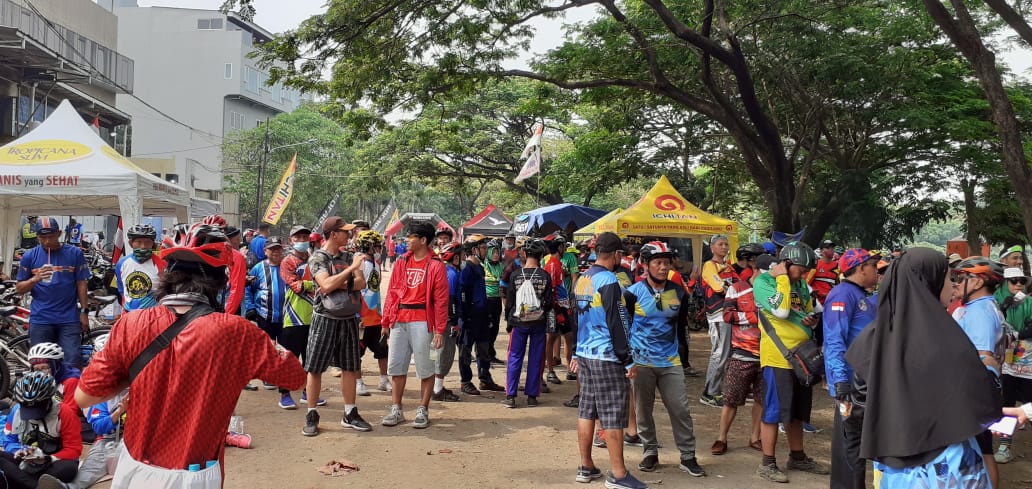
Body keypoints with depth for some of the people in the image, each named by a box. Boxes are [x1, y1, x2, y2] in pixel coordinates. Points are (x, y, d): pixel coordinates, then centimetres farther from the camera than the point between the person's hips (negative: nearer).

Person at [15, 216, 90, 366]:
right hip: (40, 319, 1)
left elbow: (81, 284, 5)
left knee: (71, 363, -3)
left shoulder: (74, 253, 3)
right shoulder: (29, 256, 5)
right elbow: (19, 289, 7)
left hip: (69, 318, -1)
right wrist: (35, 279, -12)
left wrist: (84, 311, 1)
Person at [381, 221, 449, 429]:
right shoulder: (402, 261, 11)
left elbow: (441, 300, -7)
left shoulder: (435, 265, -5)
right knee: (395, 365, 8)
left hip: (421, 322, -5)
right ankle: (396, 410, 18)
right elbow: (391, 292, 12)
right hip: (398, 321, 5)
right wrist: (386, 321, 9)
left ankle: (423, 411, 14)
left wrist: (439, 330, -10)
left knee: (425, 368, 3)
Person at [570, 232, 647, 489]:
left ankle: (586, 467, 19)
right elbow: (617, 324, -18)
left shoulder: (582, 280, 10)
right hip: (607, 357, -8)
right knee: (613, 415, -2)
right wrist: (628, 361, -13)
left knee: (586, 411, 12)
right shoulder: (609, 281, -16)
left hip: (585, 355, 8)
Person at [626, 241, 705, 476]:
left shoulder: (678, 291, 5)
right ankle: (650, 452, 23)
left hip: (670, 362, 3)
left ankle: (688, 456, 11)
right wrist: (628, 352, -2)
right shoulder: (634, 293, -7)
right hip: (641, 362, -2)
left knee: (681, 409, 1)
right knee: (644, 410, 8)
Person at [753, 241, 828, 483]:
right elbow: (781, 310, -25)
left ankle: (797, 457, 31)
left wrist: (812, 320, 0)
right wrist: (782, 278, -18)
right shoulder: (763, 281, -11)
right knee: (774, 411, -3)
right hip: (777, 358, -8)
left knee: (796, 411, 18)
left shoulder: (801, 284, 13)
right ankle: (767, 463, 7)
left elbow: (809, 312, 24)